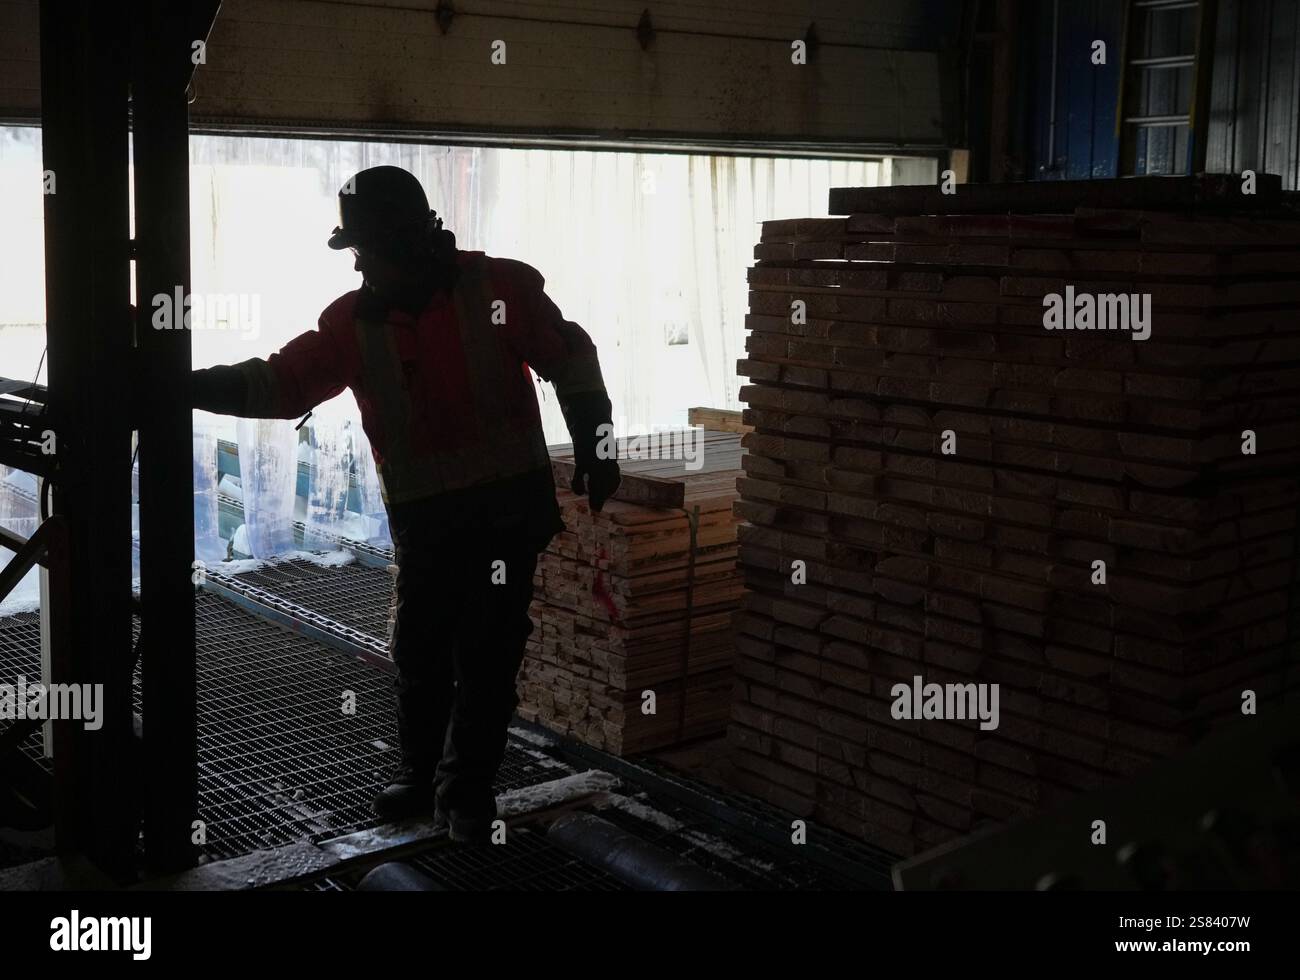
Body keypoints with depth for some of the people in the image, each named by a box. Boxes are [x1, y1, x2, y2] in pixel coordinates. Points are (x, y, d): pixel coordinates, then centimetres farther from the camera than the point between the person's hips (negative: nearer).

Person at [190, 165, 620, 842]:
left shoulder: (499, 288, -7)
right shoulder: (355, 320, -1)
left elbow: (569, 359, 1)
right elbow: (280, 383, -2)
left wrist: (593, 447, -1)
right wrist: (190, 387, -11)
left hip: (509, 505, -2)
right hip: (422, 516, 3)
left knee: (486, 653, 2)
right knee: (419, 652, 9)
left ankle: (466, 792, 16)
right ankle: (421, 774, 31)